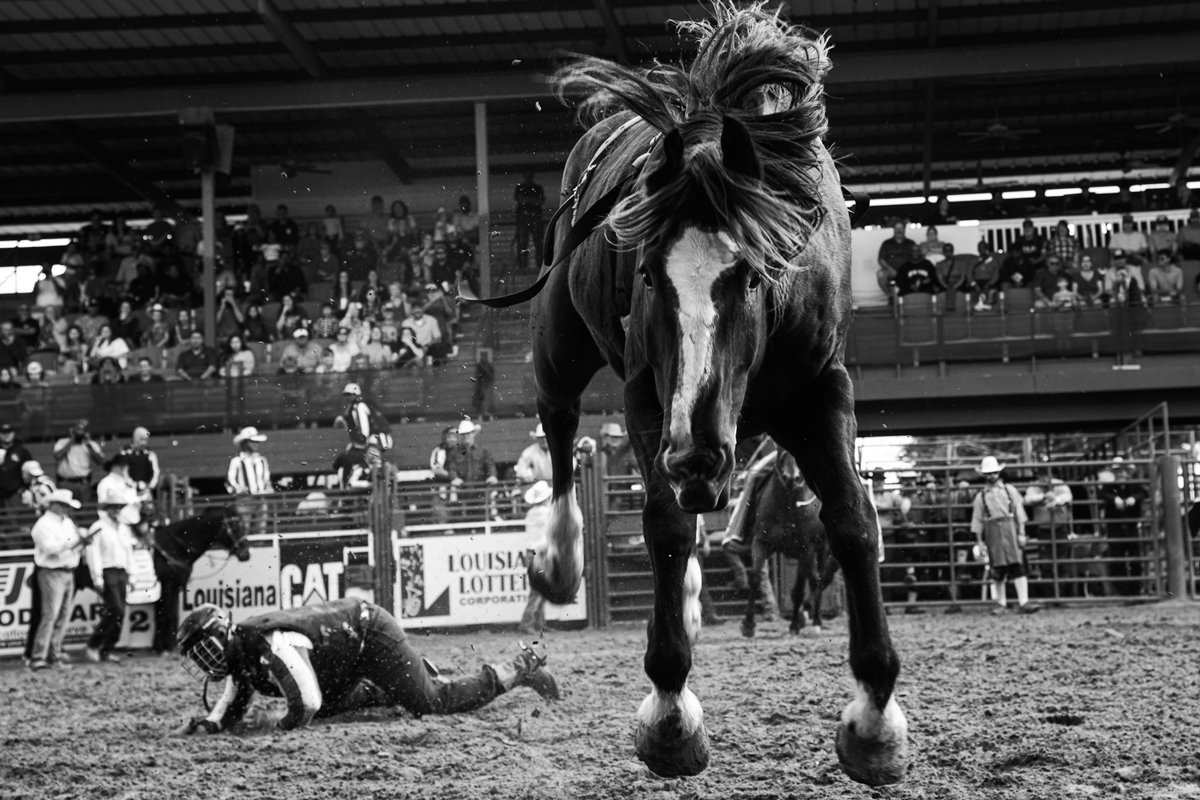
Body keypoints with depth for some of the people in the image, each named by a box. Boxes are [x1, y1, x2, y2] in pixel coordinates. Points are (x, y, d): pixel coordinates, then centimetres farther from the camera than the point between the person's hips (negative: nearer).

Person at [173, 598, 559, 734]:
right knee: (328, 707, 25)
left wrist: (278, 724, -20)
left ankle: (519, 670, 11)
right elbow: (233, 706, 6)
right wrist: (208, 724, -13)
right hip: (351, 624, 10)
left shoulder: (272, 646, -34)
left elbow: (306, 705, -37)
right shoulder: (238, 651, -5)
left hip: (371, 634, -10)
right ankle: (404, 683, 35)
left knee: (434, 702, -3)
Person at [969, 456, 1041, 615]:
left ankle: (1023, 602, -15)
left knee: (1018, 566, -9)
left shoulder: (1010, 491, 9)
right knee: (998, 569, 1)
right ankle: (1001, 604, 8)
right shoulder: (981, 496, 10)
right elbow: (977, 520, 10)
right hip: (992, 533, 1)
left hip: (1010, 530, -1)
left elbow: (1019, 513, 7)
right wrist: (979, 542, 6)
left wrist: (1021, 533, -1)